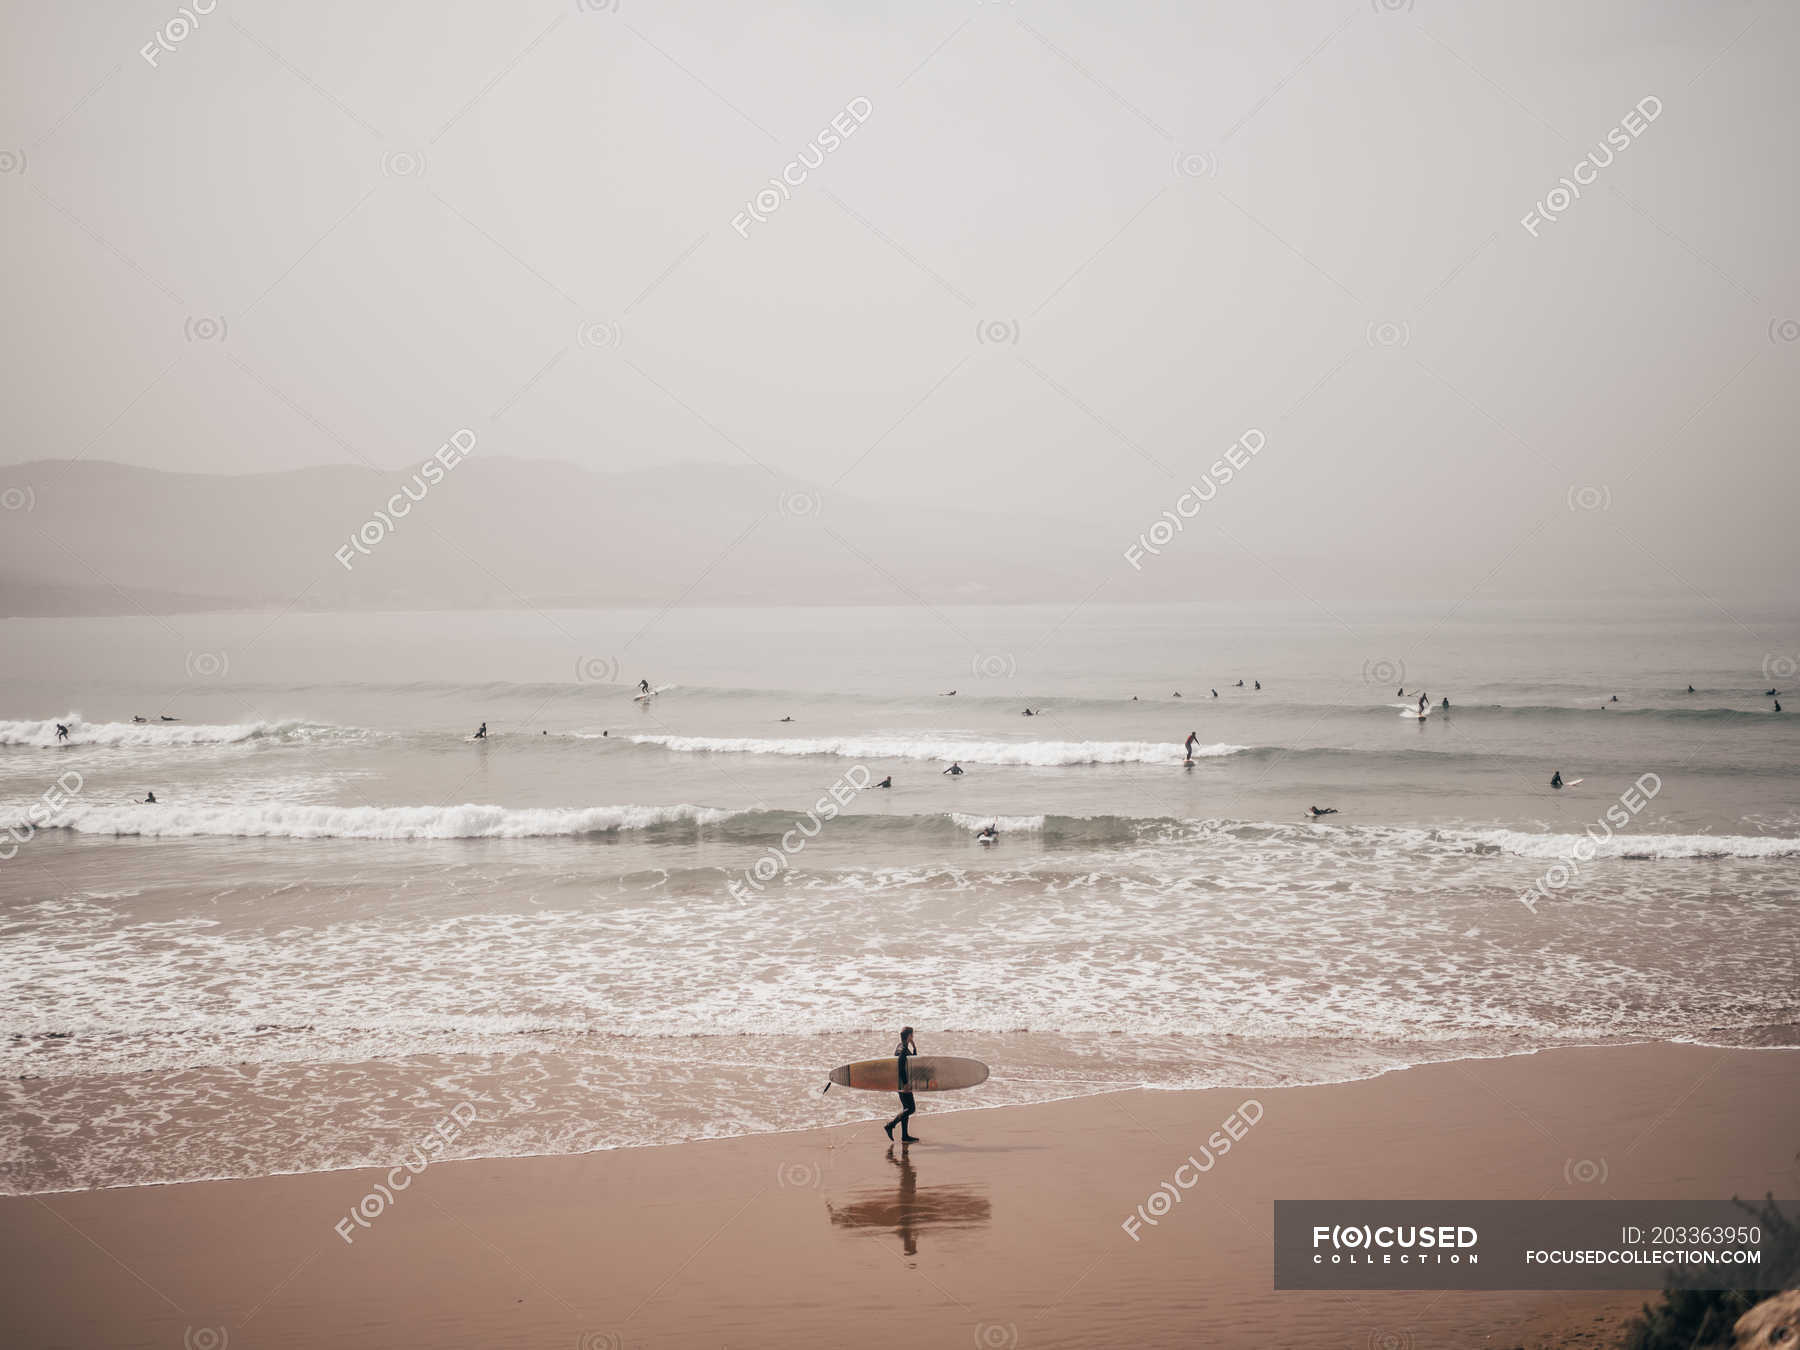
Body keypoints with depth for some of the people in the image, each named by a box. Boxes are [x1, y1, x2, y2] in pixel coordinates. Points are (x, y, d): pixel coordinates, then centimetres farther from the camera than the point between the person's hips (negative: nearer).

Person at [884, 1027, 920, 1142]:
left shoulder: (905, 1048, 15)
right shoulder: (902, 1048, -17)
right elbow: (900, 1066, -25)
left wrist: (914, 1047, 13)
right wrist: (905, 1083, -25)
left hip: (904, 1082, 10)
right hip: (902, 1082, -10)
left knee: (906, 1109, 11)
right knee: (910, 1108, -9)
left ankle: (905, 1136, 13)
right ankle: (890, 1125, -7)